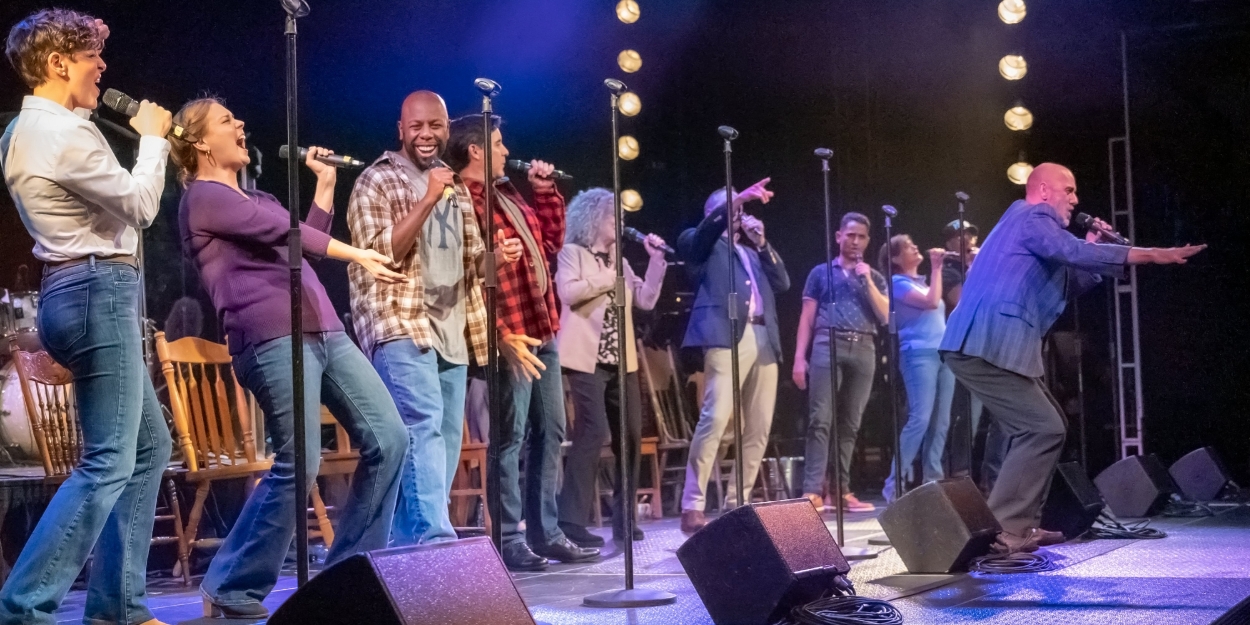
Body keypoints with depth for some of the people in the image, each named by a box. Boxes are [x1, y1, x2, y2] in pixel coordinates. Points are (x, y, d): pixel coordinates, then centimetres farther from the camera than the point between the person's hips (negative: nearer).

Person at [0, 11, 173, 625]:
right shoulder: (64, 132, -16)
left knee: (148, 446, 14)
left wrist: (140, 138, 17)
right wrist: (152, 138, 3)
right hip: (97, 292, -11)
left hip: (81, 291, 11)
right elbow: (140, 205, -11)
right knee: (107, 463, -10)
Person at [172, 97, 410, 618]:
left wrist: (325, 184, 22)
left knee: (388, 438, 0)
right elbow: (284, 232, -9)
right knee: (299, 463, -14)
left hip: (323, 330, 9)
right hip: (272, 337, -9)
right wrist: (357, 255, -9)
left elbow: (302, 241, 26)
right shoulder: (202, 197, 0)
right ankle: (231, 589, 0)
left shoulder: (255, 198, 27)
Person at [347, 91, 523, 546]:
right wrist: (427, 202, -18)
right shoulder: (376, 182, -1)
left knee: (447, 440, 6)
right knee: (424, 428, -22)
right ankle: (435, 539, -29)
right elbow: (378, 254, -13)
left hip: (453, 335, 8)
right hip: (402, 328, -7)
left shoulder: (456, 189, 19)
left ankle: (407, 548, 13)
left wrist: (497, 255, 2)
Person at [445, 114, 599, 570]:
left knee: (549, 433, 12)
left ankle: (545, 532, 19)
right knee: (510, 437, -6)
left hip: (542, 331, 10)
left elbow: (551, 240, 24)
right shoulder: (464, 202, -12)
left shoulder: (506, 195, 18)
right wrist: (502, 336, -23)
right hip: (512, 339, -10)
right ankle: (511, 540, -1)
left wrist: (545, 190, 16)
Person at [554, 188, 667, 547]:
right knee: (593, 432, -18)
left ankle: (623, 521, 16)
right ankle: (572, 522, -15)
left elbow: (646, 300, 12)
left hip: (621, 361, 8)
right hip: (588, 360, -7)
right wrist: (607, 279, -9)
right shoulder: (573, 253, 1)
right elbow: (568, 292, -17)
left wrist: (657, 261, 3)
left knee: (630, 437, 5)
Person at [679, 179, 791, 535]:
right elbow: (705, 230, -11)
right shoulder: (703, 244, 13)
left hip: (764, 339, 7)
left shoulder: (752, 250, 29)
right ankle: (692, 508, -18)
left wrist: (762, 243, 11)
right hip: (728, 335, -7)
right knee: (715, 420, -19)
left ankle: (738, 501, 11)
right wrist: (736, 201, -20)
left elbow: (783, 283, 17)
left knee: (759, 428, 4)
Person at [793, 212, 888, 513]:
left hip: (863, 350, 3)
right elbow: (807, 318, 8)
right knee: (820, 419, -11)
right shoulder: (821, 272, 12)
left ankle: (842, 490, 7)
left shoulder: (874, 277, 18)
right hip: (828, 345, -3)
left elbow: (885, 316, 5)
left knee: (850, 423, 3)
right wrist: (799, 357, -2)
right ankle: (812, 491, -16)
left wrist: (867, 281, -2)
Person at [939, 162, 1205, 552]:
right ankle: (1003, 530, -14)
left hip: (990, 344, 11)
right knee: (1043, 429, -14)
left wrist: (1091, 248, 18)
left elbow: (1066, 285, 31)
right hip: (987, 345, -11)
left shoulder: (1032, 224, 28)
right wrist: (1151, 255, -22)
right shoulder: (1034, 217, -4)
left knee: (1046, 425, 16)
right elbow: (1073, 252, -22)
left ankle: (1022, 523, 15)